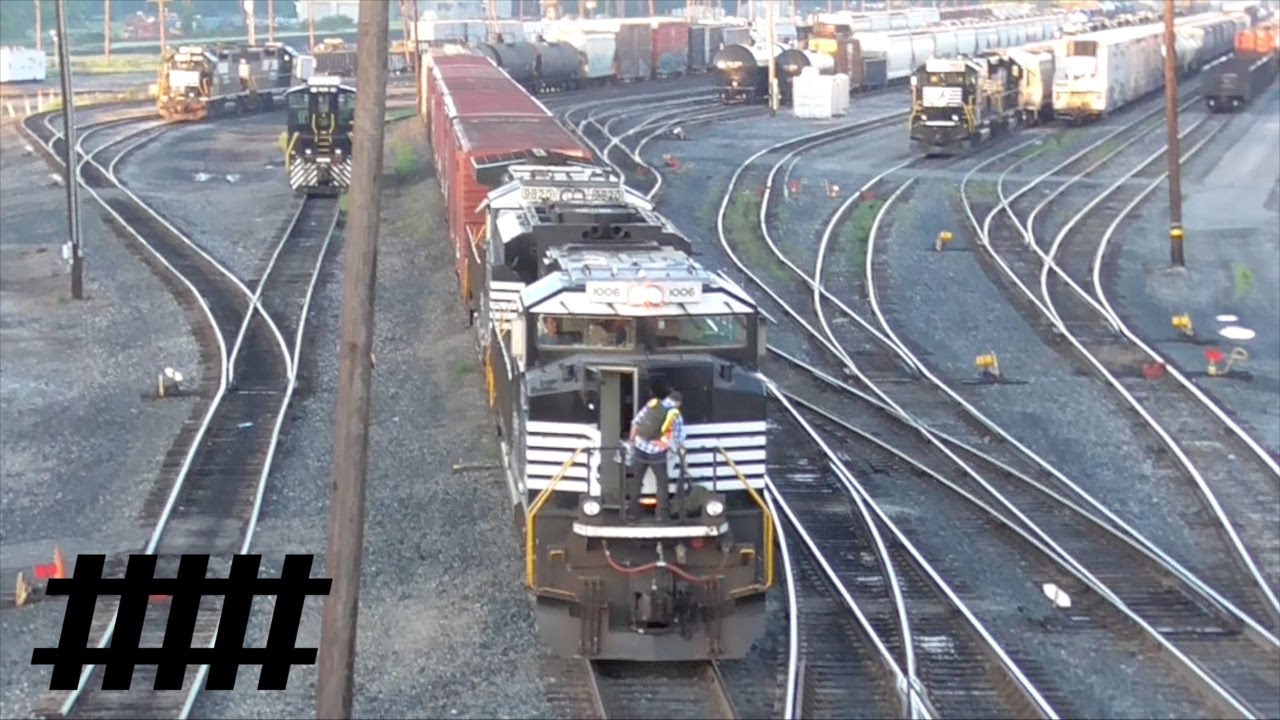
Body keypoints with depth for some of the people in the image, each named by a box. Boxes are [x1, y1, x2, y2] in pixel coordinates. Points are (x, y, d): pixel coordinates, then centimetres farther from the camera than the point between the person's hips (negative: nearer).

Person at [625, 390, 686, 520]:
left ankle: (633, 511, 18)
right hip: (656, 452, -3)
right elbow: (678, 440, -2)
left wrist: (632, 439, 15)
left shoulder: (652, 404, 2)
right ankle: (663, 513, 8)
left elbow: (636, 421, 4)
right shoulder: (676, 416, -6)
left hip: (640, 447, 3)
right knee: (662, 482, 10)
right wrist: (682, 452, 16)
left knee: (636, 479, 14)